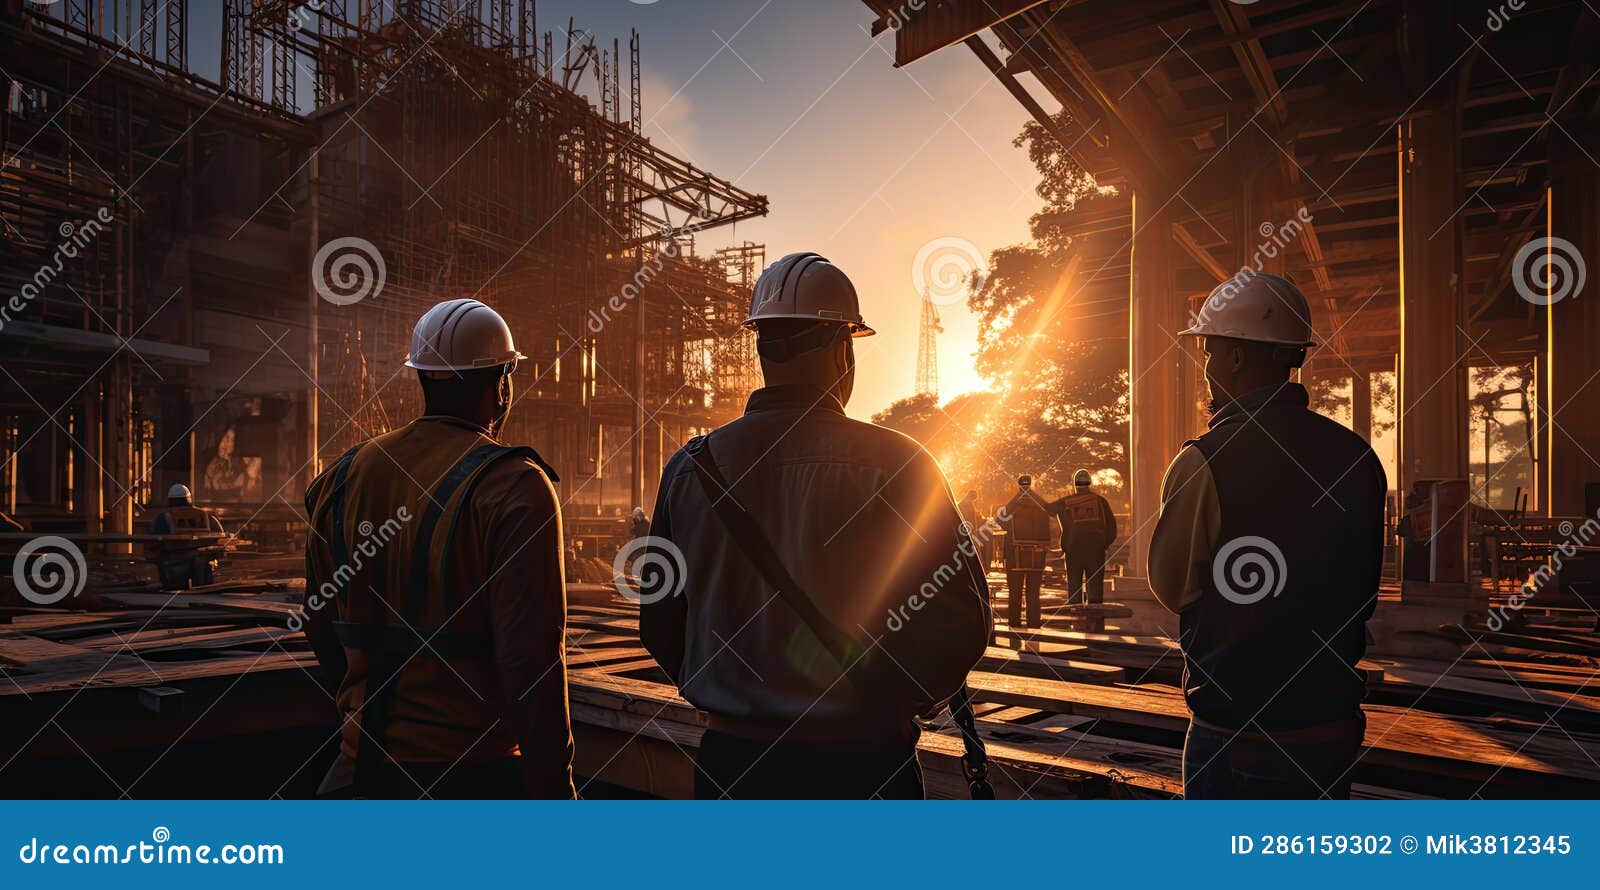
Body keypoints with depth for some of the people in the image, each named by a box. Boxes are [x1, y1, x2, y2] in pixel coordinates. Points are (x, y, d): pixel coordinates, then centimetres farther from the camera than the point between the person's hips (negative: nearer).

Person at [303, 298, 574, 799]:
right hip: (477, 772, -6)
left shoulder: (343, 478, 4)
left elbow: (321, 626, 14)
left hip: (364, 766, 6)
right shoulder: (515, 486, -17)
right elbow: (531, 658, -22)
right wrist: (553, 789, -14)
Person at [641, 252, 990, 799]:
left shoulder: (690, 468, -2)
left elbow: (660, 625, 4)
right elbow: (959, 624, -11)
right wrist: (897, 703, 8)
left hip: (728, 760, 3)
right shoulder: (894, 465, -14)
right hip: (858, 768, -3)